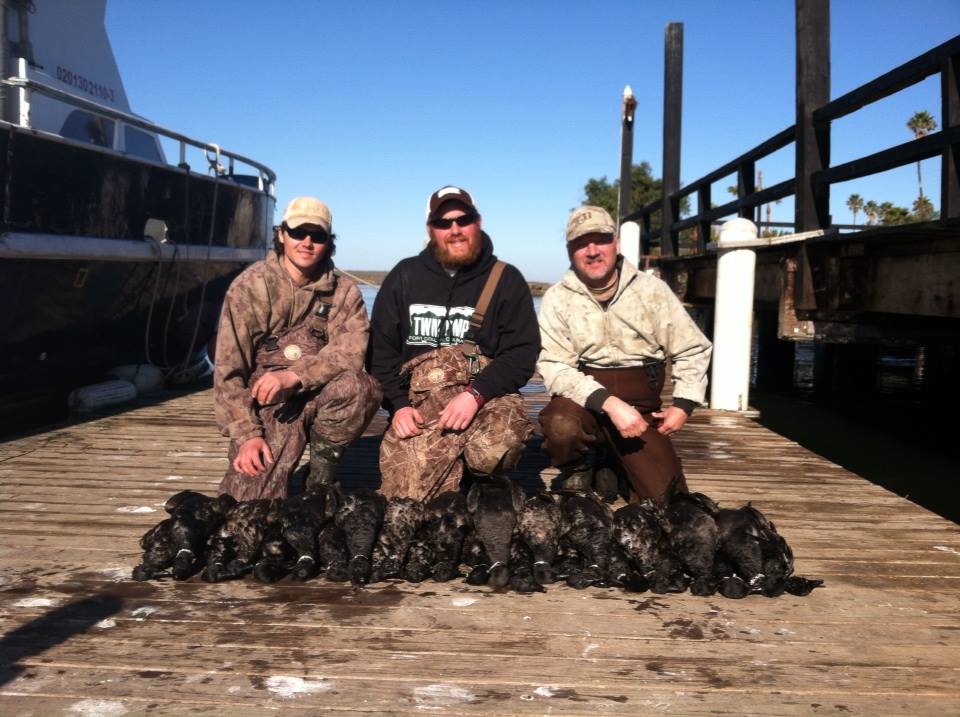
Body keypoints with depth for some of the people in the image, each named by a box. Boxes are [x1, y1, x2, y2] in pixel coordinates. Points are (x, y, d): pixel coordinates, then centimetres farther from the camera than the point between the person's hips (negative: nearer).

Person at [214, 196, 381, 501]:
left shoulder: (343, 291, 1)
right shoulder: (250, 286, -4)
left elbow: (351, 351, -16)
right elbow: (228, 369, -6)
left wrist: (293, 376, -32)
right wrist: (246, 434, -15)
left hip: (320, 394, 2)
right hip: (264, 402, -1)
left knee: (360, 387, -31)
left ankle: (323, 467, -5)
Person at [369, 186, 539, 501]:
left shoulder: (506, 280, 8)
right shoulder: (405, 276, 14)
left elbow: (522, 354, 0)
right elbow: (380, 349, 11)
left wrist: (476, 394, -15)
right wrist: (398, 404, -4)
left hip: (486, 394, 0)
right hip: (416, 395, 1)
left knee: (497, 448, -35)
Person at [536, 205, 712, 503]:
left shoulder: (652, 290, 1)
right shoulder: (557, 298, -4)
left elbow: (693, 350, 7)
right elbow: (554, 367, -15)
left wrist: (683, 405, -5)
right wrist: (610, 403, -27)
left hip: (640, 411, 2)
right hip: (584, 405, -1)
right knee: (560, 425, -36)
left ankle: (615, 470, 23)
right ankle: (576, 474, 0)